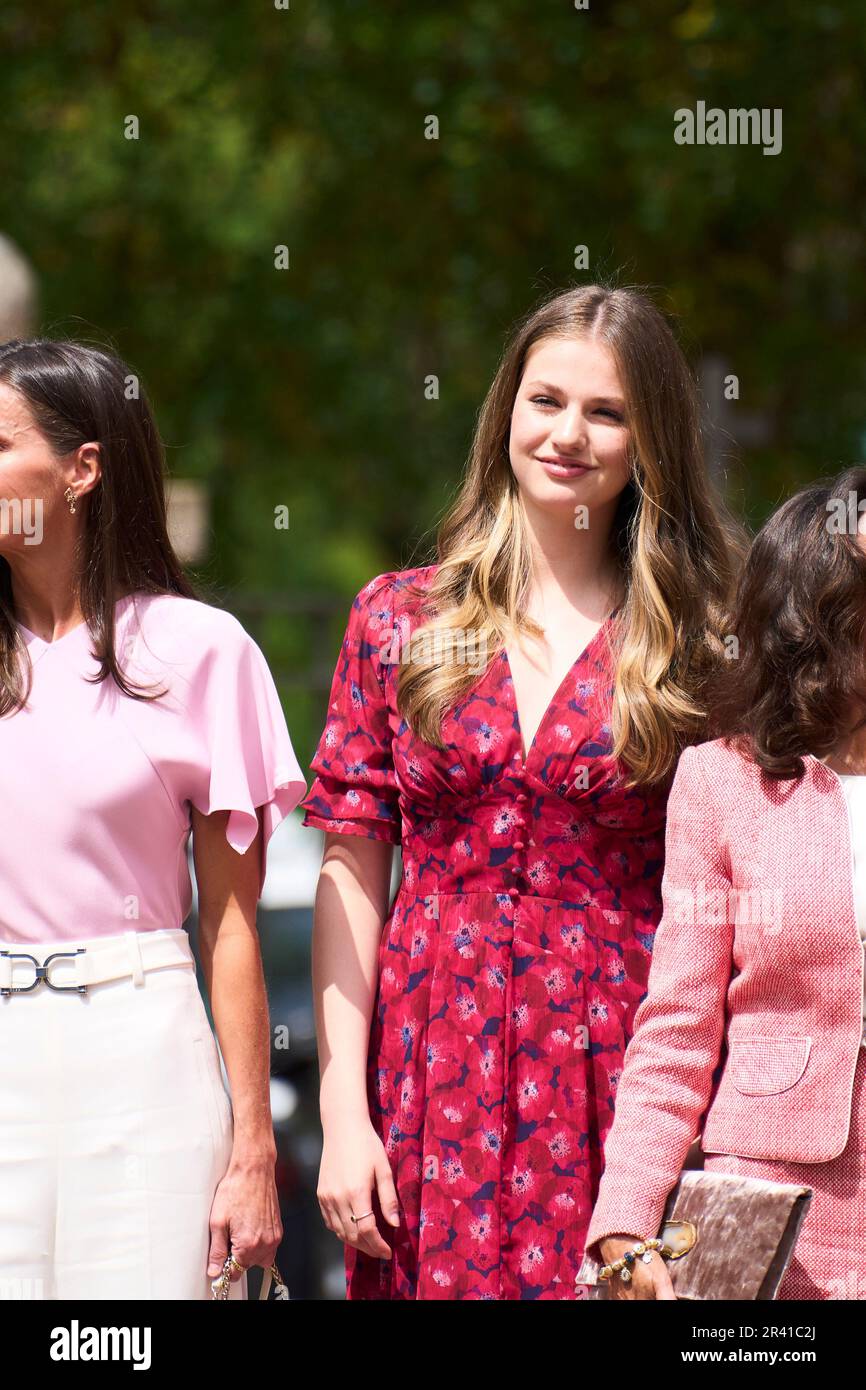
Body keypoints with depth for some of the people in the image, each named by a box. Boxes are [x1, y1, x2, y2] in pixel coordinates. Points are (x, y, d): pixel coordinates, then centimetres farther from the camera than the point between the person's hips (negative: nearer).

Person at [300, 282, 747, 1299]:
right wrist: (342, 1113, -2)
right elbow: (351, 870, 4)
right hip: (434, 1071, 1)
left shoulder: (698, 642, 2)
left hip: (623, 1072, -1)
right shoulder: (399, 620, 6)